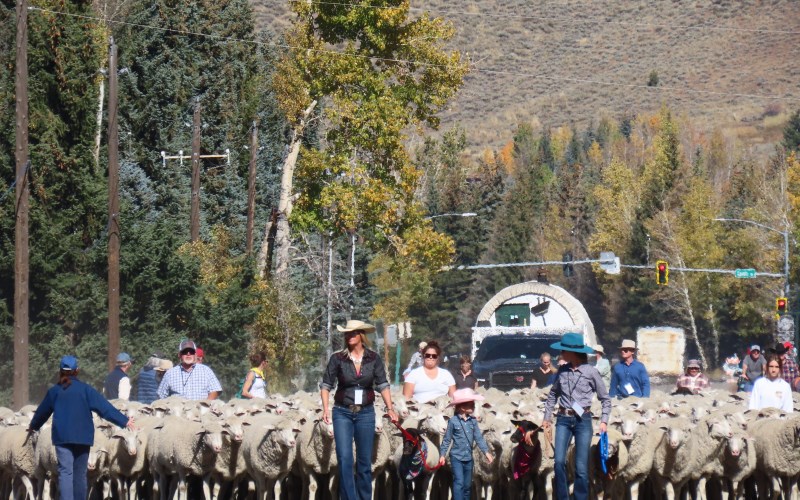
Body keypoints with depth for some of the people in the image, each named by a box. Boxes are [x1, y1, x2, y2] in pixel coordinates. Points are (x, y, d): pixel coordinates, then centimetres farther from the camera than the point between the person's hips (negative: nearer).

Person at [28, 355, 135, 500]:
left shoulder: (54, 391, 5)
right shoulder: (86, 389, 0)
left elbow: (42, 412, 20)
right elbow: (104, 408, -4)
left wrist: (33, 426, 39)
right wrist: (124, 421, 1)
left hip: (62, 437, 0)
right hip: (83, 438, 0)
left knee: (65, 472, -7)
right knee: (80, 473, 11)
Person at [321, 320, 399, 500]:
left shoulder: (373, 358, 1)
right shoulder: (337, 358, -2)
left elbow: (382, 385, 2)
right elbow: (326, 384, 1)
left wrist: (390, 408, -5)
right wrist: (326, 408, -9)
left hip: (366, 413, 1)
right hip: (342, 412, -1)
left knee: (365, 461, 6)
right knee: (344, 458, -10)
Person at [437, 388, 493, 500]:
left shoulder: (473, 421, 3)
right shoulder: (453, 421, -9)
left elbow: (479, 438, 6)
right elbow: (447, 440, -4)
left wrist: (486, 452, -2)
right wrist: (442, 455, -5)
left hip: (468, 458, 5)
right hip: (456, 457, -5)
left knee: (468, 484, 12)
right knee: (459, 482, -13)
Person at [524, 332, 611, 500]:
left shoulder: (591, 372, -4)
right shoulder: (562, 371, 6)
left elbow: (605, 398, 4)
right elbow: (553, 394, 18)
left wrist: (604, 421, -4)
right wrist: (547, 418, 16)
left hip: (583, 420, -3)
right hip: (563, 419, 3)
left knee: (581, 467, -1)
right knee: (559, 461, -10)